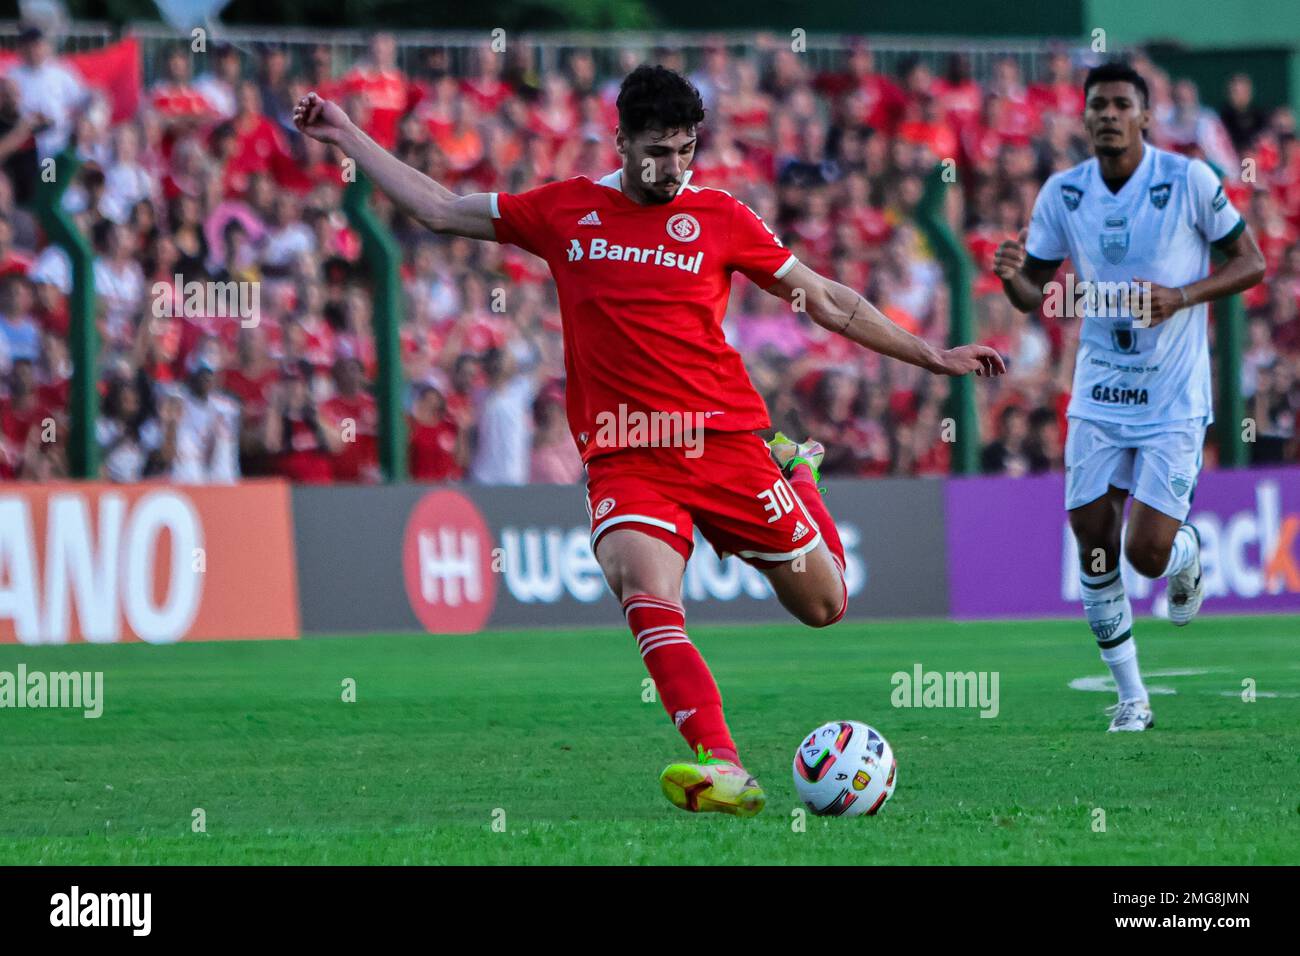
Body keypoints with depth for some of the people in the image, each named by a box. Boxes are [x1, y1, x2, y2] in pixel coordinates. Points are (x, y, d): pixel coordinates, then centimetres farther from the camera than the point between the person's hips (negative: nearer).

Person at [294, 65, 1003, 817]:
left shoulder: (718, 218, 5)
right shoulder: (566, 211, 9)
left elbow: (829, 303, 12)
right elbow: (439, 210, 19)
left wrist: (931, 356, 11)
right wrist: (348, 137, 18)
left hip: (725, 443, 0)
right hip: (624, 462, 0)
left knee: (824, 606, 7)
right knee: (647, 596, -29)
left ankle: (796, 472, 38)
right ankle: (722, 770, -38)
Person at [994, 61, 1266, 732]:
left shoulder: (1189, 181, -11)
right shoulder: (1062, 194, -1)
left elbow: (1250, 261, -3)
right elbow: (1035, 295, 6)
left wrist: (1183, 297, -19)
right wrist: (1011, 276, -18)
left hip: (1173, 400, -3)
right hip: (1098, 395, 4)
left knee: (1148, 554, -10)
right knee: (1094, 548, 0)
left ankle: (1189, 552, 28)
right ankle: (1131, 696, 15)